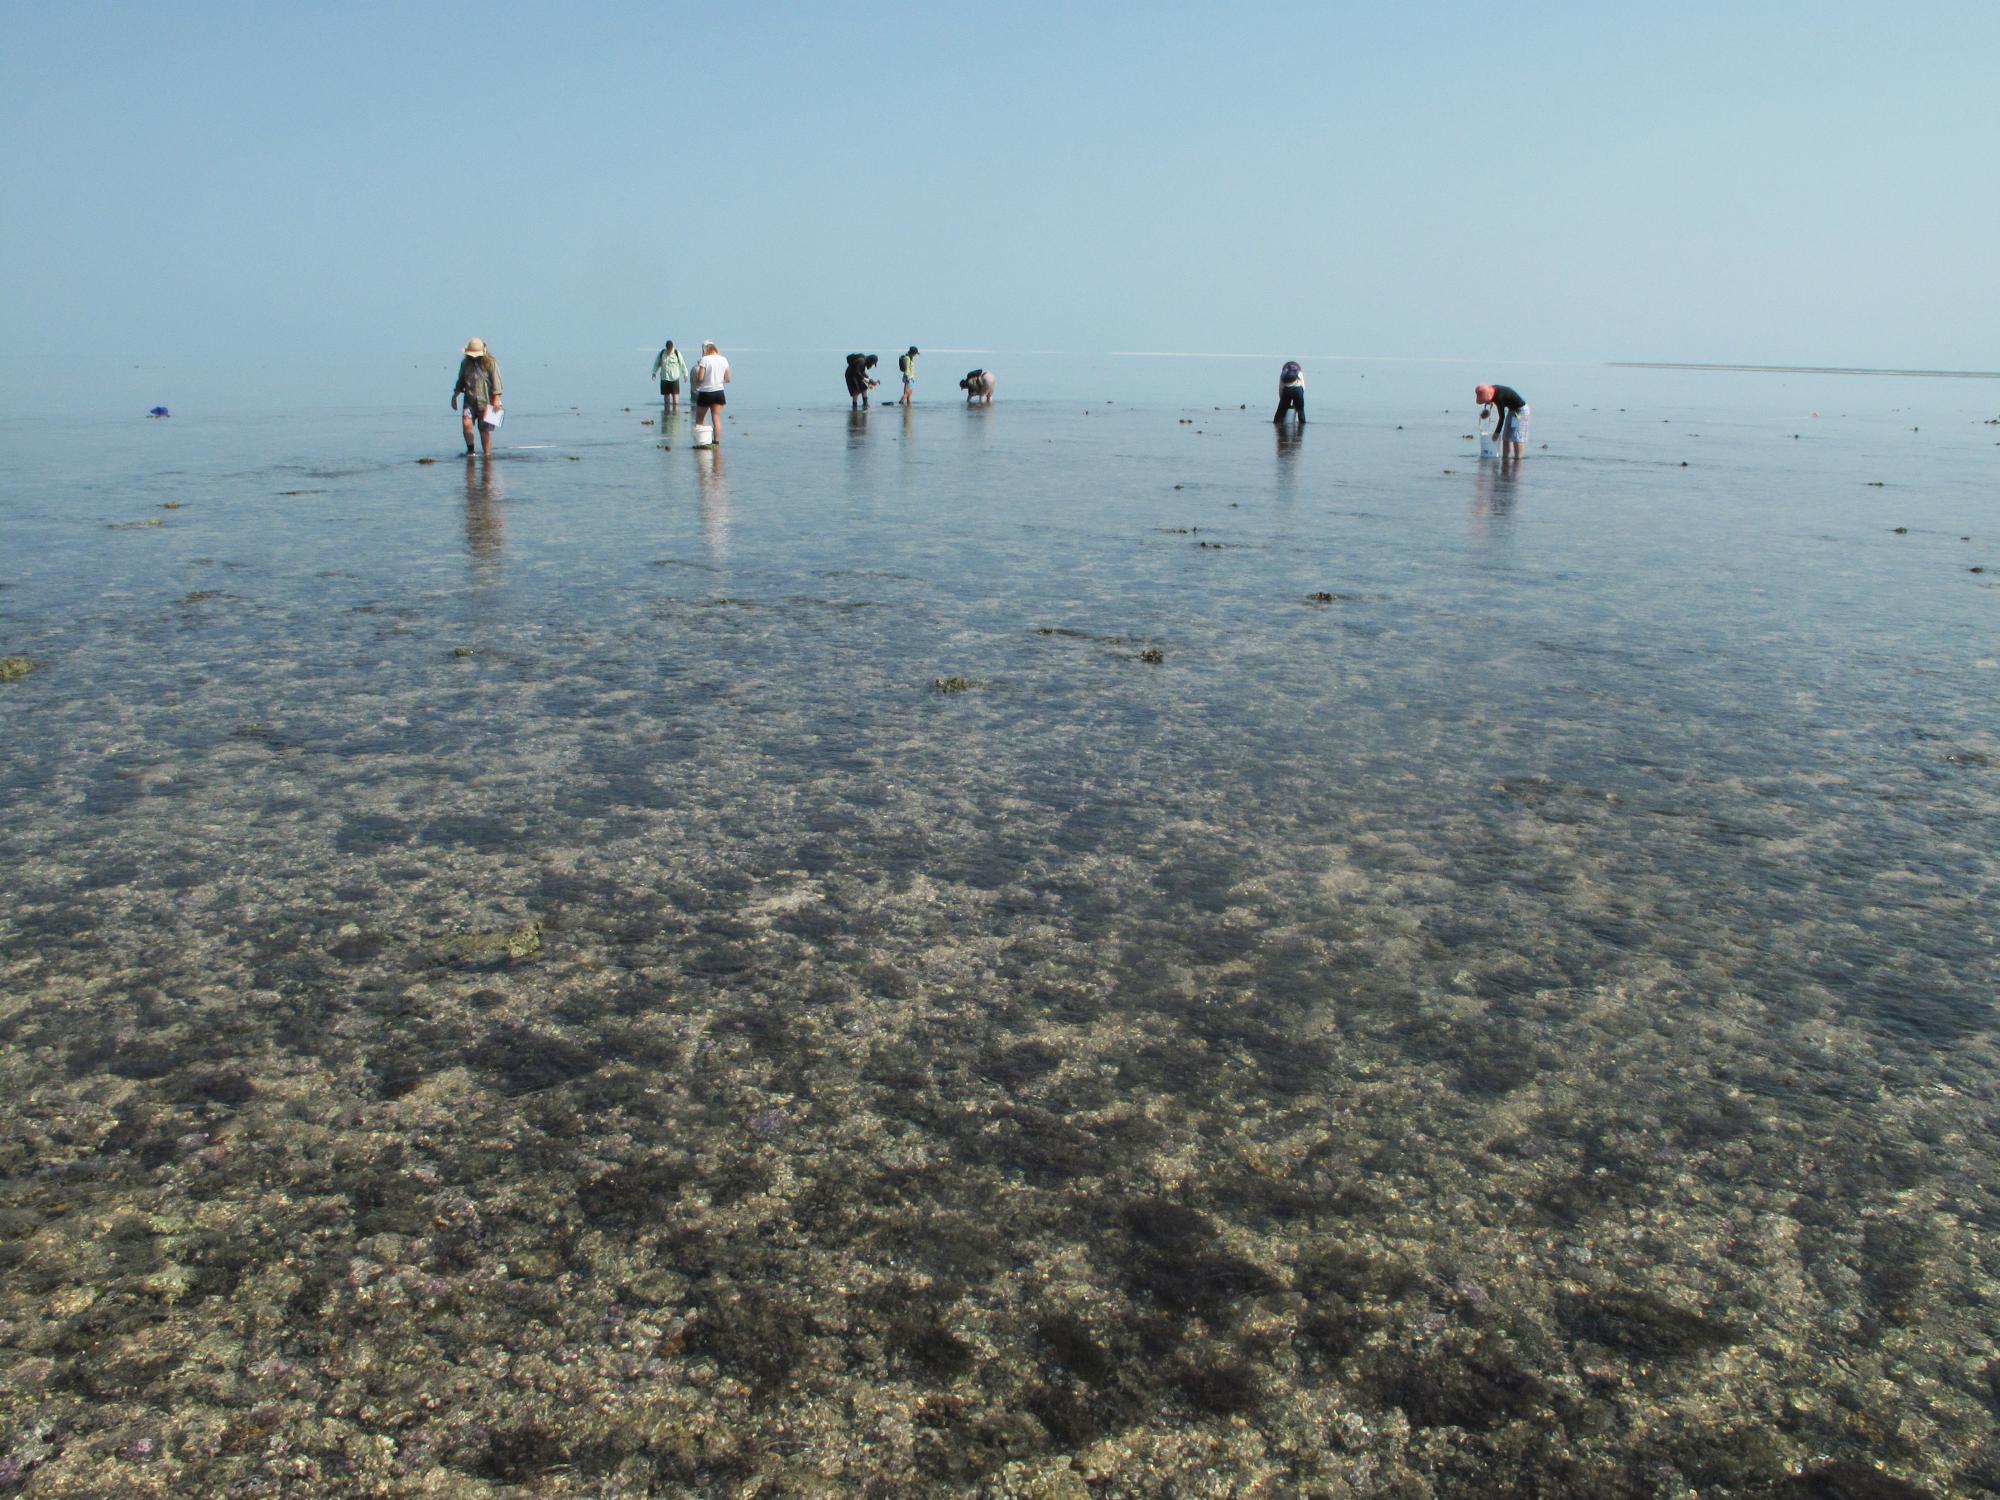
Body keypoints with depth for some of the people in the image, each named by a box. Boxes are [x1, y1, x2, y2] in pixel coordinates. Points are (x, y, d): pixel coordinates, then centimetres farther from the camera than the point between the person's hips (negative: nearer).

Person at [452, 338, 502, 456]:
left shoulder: (490, 362, -3)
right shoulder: (465, 363, 11)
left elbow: (496, 381, -7)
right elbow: (461, 381, 21)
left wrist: (496, 399, -15)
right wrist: (455, 395, 13)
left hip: (485, 402, -3)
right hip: (469, 402, 3)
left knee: (485, 430, -2)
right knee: (466, 423, -15)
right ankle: (470, 450, 2)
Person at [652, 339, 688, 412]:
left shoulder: (677, 353, -4)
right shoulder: (661, 353, 0)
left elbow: (682, 364, 4)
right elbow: (656, 363, 11)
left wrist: (685, 374, 7)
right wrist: (654, 372, 3)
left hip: (675, 378, -2)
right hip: (664, 378, 2)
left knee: (675, 397, -9)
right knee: (666, 397, 8)